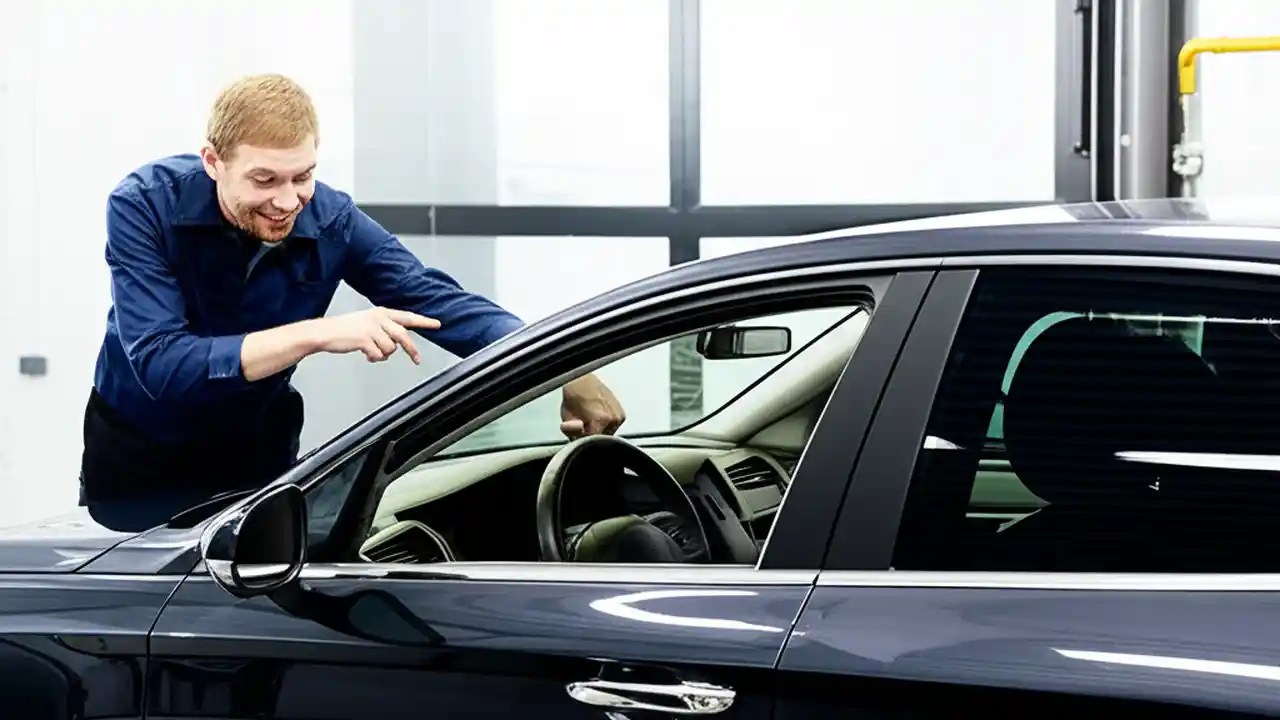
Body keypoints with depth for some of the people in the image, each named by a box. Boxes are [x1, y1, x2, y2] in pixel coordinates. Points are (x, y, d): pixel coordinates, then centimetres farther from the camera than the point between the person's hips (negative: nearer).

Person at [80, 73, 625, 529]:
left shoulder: (330, 221, -19)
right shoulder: (145, 206, -27)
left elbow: (438, 300, -22)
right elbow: (160, 364, -37)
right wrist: (315, 333, -46)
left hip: (257, 455, 2)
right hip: (138, 462, -2)